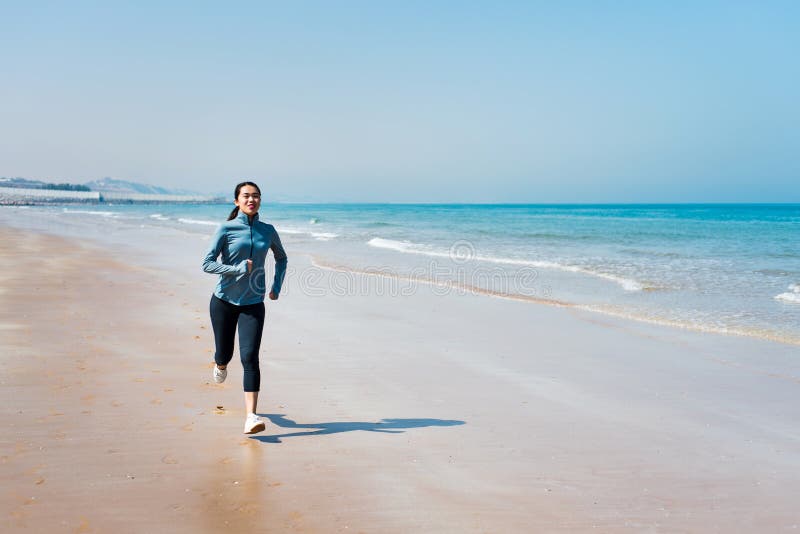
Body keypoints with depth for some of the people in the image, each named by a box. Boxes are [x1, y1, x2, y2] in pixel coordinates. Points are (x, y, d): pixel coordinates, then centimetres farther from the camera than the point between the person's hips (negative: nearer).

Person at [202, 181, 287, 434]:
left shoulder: (268, 231, 3)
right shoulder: (226, 229, -7)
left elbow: (281, 258, 22)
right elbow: (207, 264, -13)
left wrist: (277, 286, 10)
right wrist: (239, 269, -23)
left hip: (253, 304, 1)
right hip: (224, 301, -1)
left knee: (249, 357, -12)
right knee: (224, 354, 12)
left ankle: (251, 417, -13)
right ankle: (220, 365, 52)